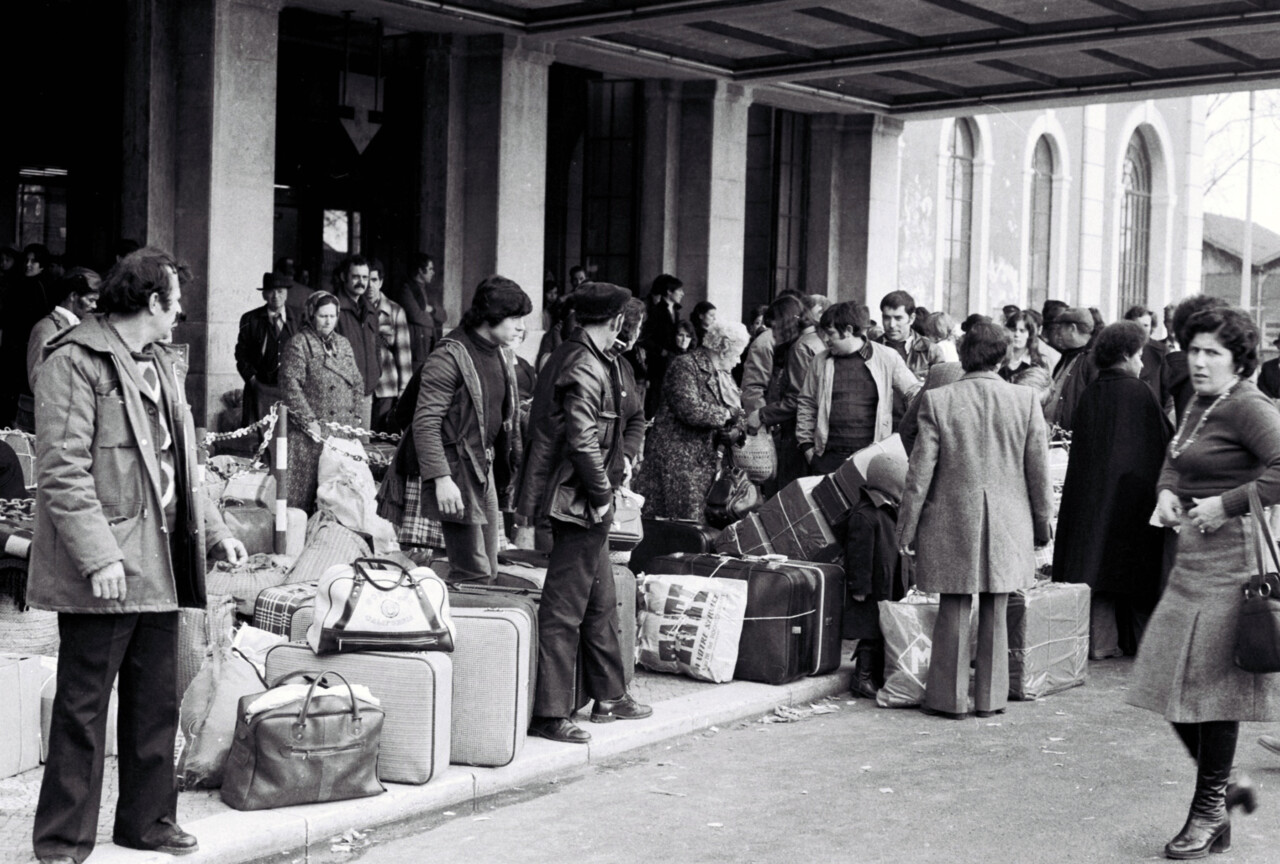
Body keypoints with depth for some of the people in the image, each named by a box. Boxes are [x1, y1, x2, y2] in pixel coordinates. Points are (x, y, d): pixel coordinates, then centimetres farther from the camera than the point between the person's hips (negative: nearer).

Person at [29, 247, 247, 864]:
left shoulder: (162, 364, 18)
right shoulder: (75, 362, -10)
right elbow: (62, 471, -16)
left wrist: (213, 531, 17)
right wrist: (98, 557, -21)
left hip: (158, 566, 8)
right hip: (103, 573, -8)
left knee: (157, 702, 15)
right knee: (83, 709, 0)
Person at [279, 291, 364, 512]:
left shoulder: (343, 343, 16)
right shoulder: (299, 343, -4)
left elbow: (358, 384, 21)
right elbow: (290, 385, -12)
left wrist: (354, 418, 9)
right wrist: (309, 421, -15)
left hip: (342, 434, 6)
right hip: (310, 434, -6)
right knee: (304, 491, -5)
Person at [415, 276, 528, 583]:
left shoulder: (502, 355, 11)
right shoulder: (450, 356, -16)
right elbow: (425, 423, -19)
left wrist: (511, 471, 15)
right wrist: (441, 478, -24)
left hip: (487, 469, 9)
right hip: (457, 472, -9)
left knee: (488, 570, 12)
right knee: (472, 573, -9)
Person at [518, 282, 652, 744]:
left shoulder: (565, 356, 12)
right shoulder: (586, 369, -19)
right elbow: (583, 441, -26)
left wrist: (612, 467, 16)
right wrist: (602, 493, -17)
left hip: (582, 503, 11)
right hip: (578, 502, -11)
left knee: (601, 601, 19)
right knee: (564, 609, -4)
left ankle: (609, 696, 30)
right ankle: (550, 713, 3)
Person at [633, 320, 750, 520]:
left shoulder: (723, 374, 15)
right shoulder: (685, 366, -11)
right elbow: (690, 410, -23)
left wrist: (734, 430, -6)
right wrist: (726, 414, -11)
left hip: (704, 461, 8)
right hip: (677, 460, -8)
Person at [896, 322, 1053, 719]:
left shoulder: (938, 400, -7)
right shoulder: (1026, 400, -3)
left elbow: (920, 470, -5)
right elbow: (1039, 470, 2)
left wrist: (906, 526, 2)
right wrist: (1042, 523, 14)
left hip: (951, 522, -1)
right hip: (1007, 523, 1)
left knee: (954, 610, 7)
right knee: (995, 613, 10)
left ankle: (951, 697, 11)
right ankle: (990, 696, 17)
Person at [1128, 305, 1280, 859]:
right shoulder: (1198, 405, 12)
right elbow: (1175, 461, 28)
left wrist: (1226, 504, -22)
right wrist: (1167, 492, 7)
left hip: (1233, 555, -9)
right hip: (1194, 558, 9)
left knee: (1210, 683, -2)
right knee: (1172, 682, 11)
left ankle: (1210, 813, 12)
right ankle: (1223, 784, 29)